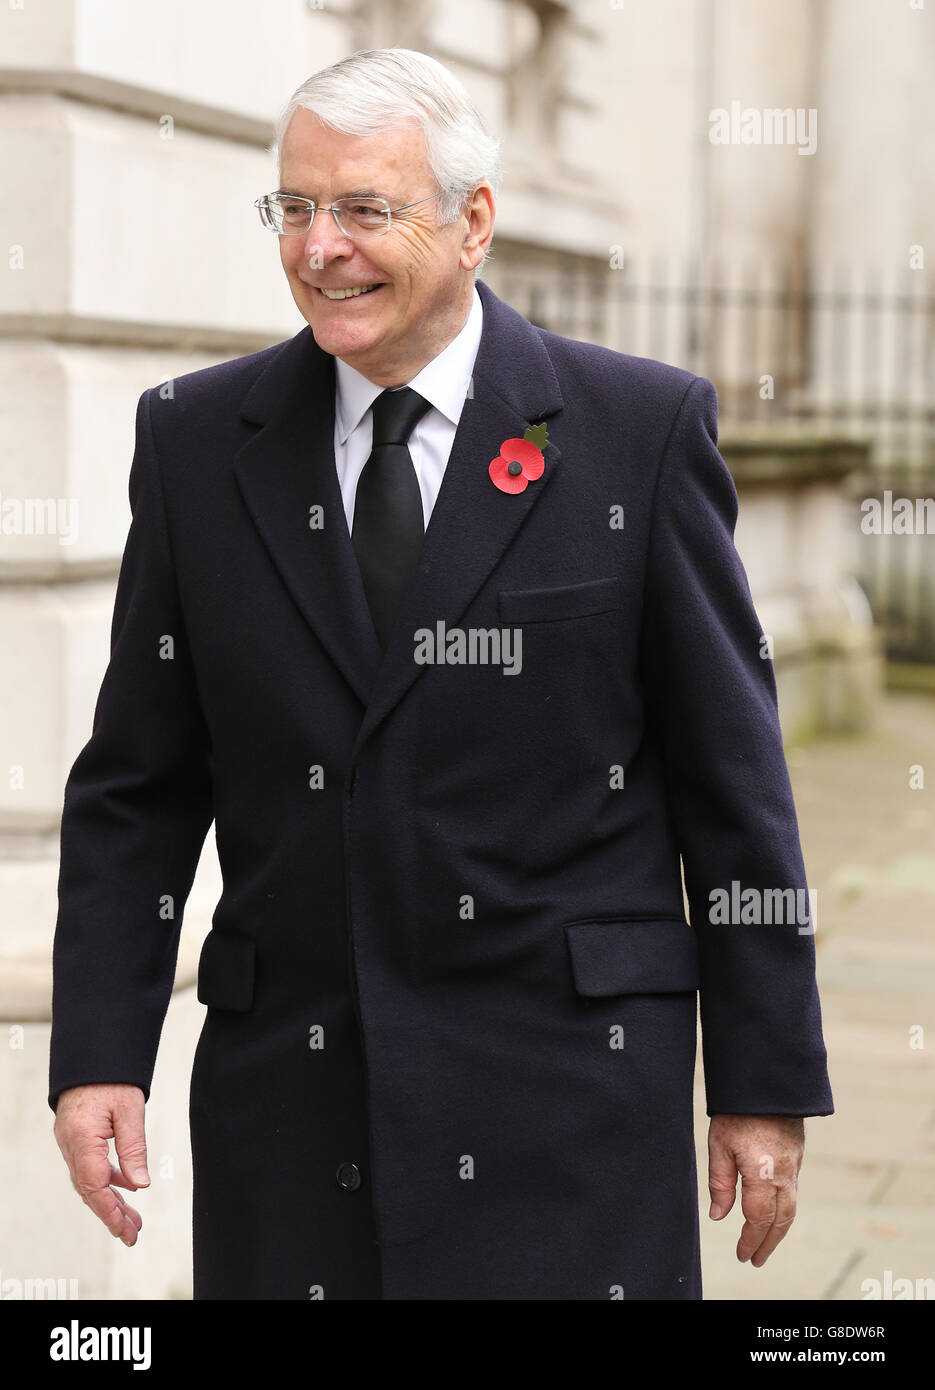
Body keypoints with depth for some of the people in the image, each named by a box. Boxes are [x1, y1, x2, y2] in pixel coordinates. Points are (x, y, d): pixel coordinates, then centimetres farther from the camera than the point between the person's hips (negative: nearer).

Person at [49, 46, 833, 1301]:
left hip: (564, 1103, -2)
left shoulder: (639, 429, -2)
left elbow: (732, 776, 0)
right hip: (284, 1097, 2)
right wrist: (98, 1054, -3)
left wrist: (765, 1082, 0)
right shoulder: (198, 440, 5)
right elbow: (137, 787, 7)